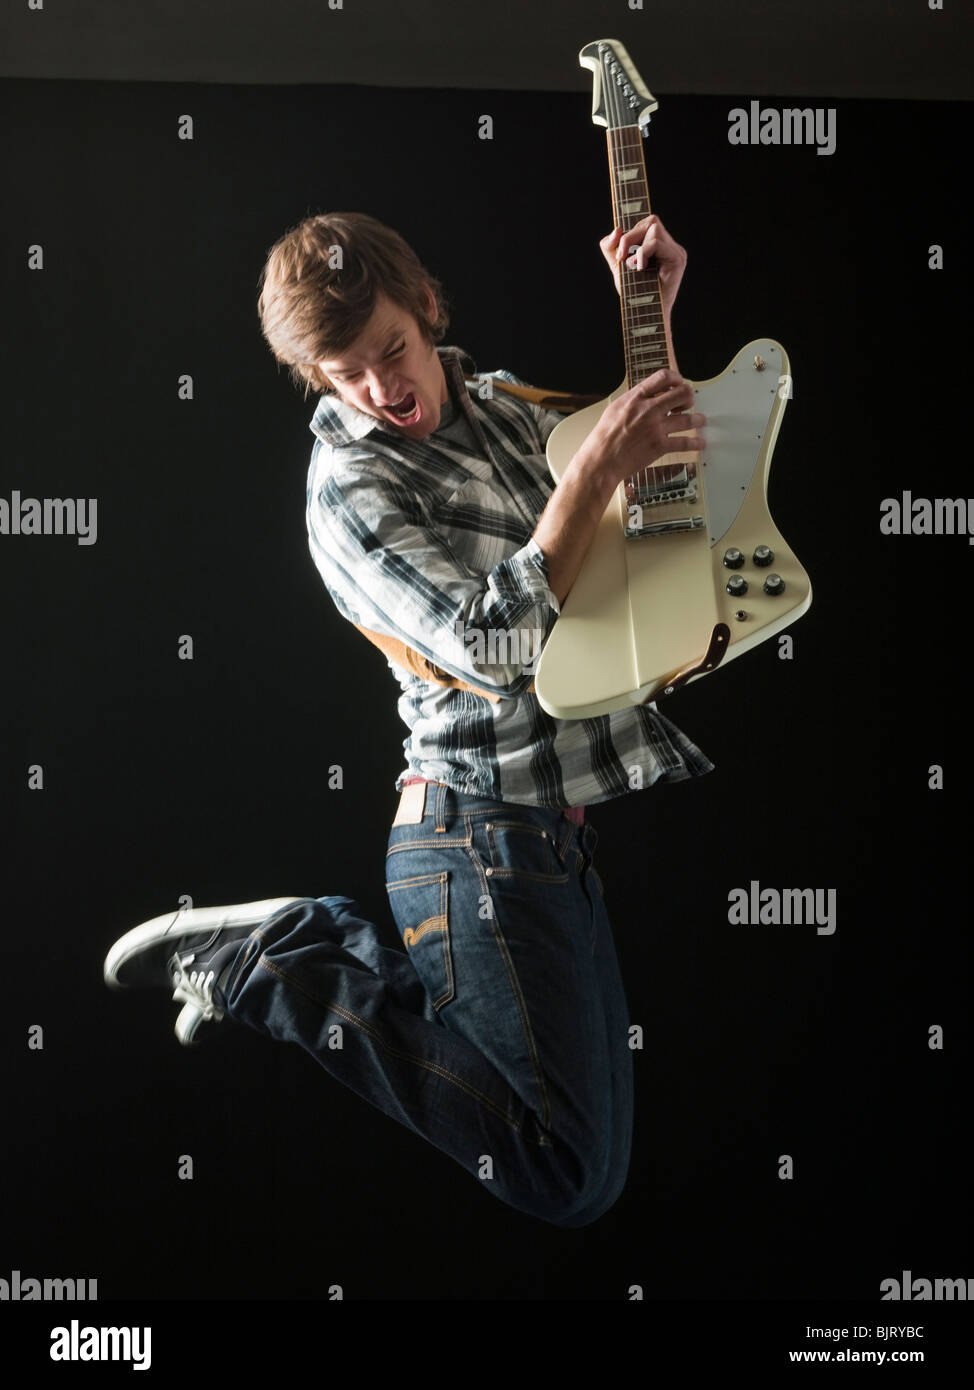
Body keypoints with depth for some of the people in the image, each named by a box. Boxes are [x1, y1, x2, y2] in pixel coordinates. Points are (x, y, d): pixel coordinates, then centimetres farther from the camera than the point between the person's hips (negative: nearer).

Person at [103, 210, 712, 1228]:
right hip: (486, 843, -8)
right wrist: (600, 465, -23)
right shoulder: (349, 486, -12)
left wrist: (648, 310, 10)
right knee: (576, 1179, -6)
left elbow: (666, 439, 26)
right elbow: (494, 640, -23)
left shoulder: (501, 402, 12)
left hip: (562, 828, 8)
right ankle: (260, 968, -1)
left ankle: (315, 936, 20)